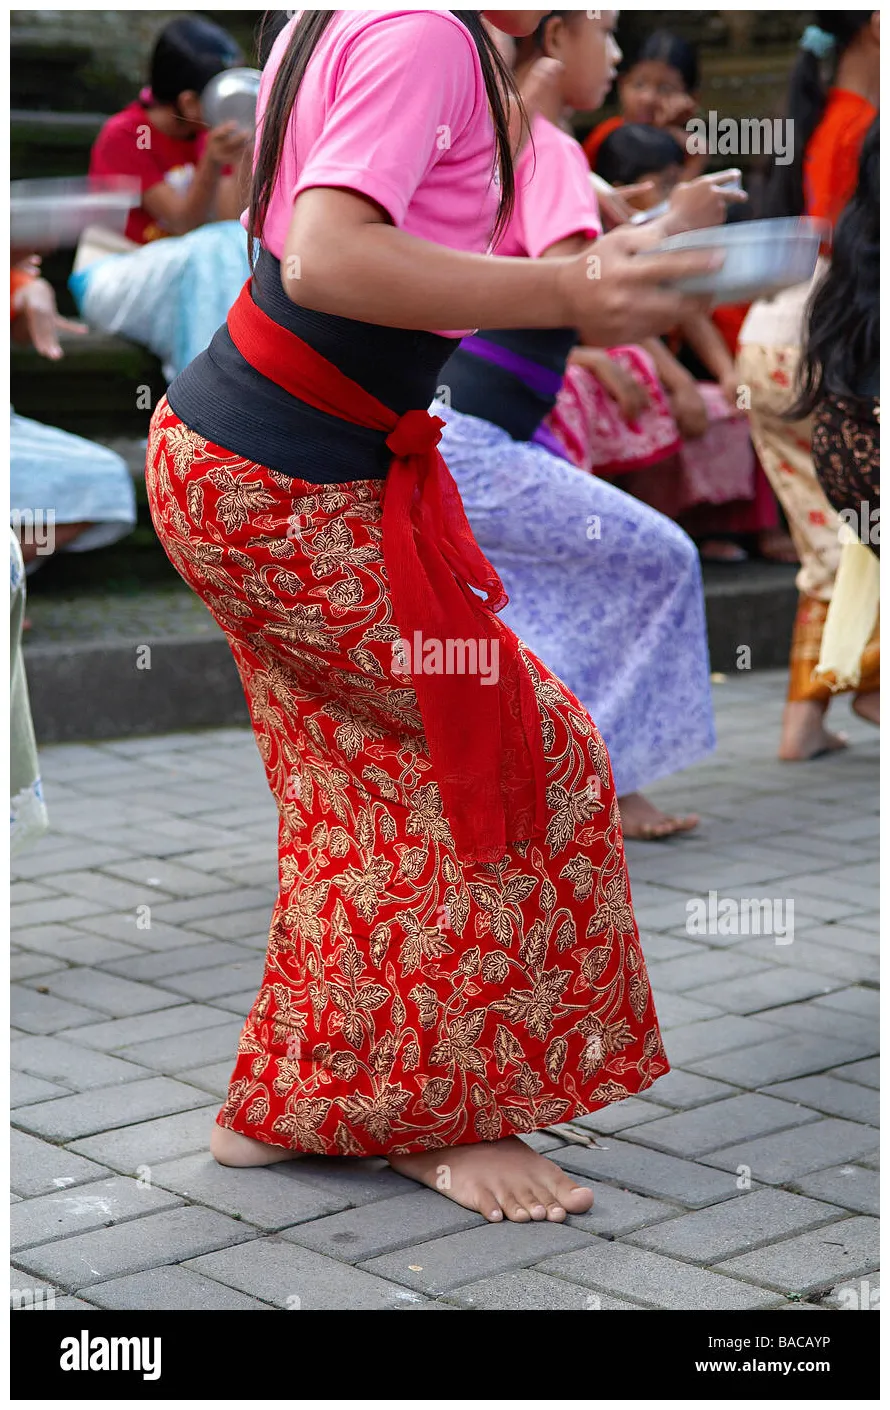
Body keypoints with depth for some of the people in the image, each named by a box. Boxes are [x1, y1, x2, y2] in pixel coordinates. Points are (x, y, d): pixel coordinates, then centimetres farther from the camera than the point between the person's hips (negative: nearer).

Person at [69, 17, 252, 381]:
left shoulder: (213, 133, 4)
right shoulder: (124, 136, -12)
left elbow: (232, 222, -8)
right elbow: (184, 224, -18)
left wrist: (244, 154, -16)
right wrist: (212, 163, -34)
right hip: (113, 279, -6)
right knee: (217, 251, -32)